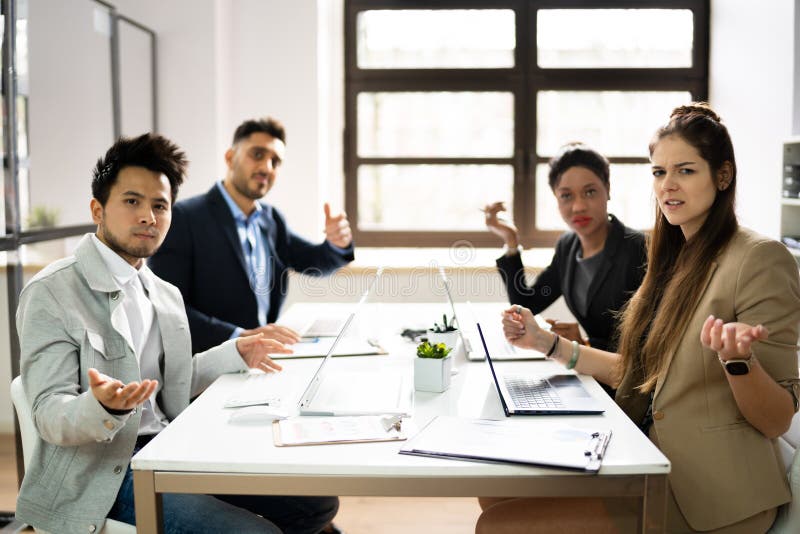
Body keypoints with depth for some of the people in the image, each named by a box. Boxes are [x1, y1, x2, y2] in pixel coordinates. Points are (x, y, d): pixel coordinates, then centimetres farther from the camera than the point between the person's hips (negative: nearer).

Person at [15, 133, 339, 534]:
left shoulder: (165, 295, 11)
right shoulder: (51, 293, -12)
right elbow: (50, 416, -17)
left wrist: (234, 355, 11)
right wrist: (104, 406, -37)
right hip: (104, 474, -7)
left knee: (317, 501, 4)